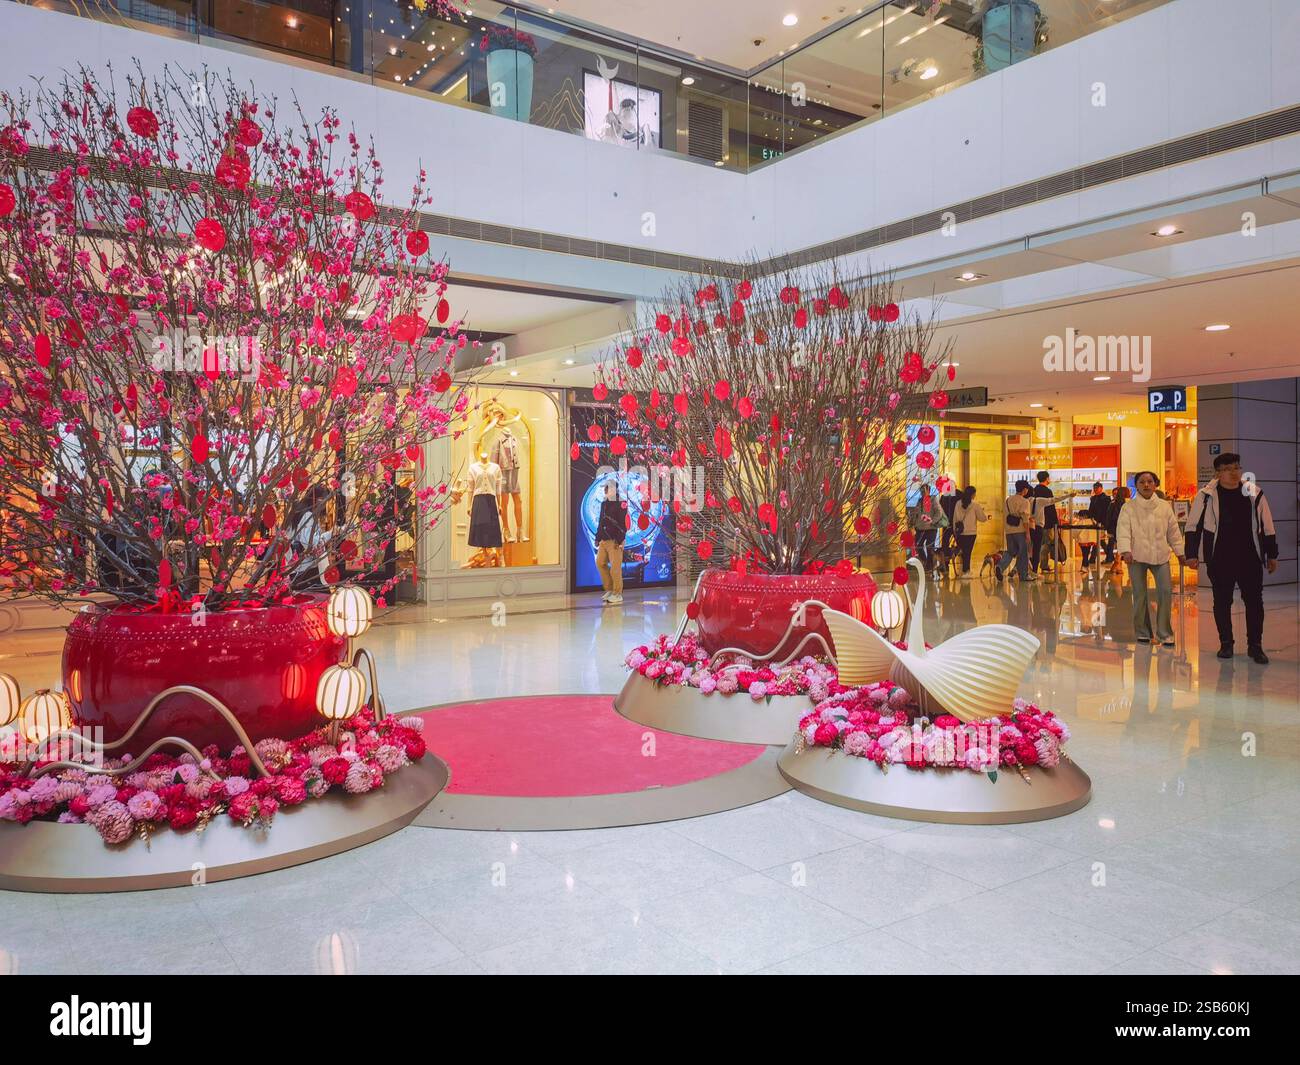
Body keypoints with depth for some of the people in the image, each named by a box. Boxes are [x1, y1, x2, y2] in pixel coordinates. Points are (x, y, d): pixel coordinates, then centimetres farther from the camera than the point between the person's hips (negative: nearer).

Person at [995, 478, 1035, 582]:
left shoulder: (1008, 499, 10)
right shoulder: (1024, 502, -10)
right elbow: (1025, 520, -15)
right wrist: (1027, 533, -12)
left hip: (1009, 530, 6)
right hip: (1020, 530, -6)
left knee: (1011, 552, 13)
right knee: (1023, 553, 6)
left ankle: (1000, 567, -10)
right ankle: (1024, 575, 12)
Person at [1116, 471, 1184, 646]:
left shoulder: (1165, 506, 6)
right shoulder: (1129, 508, -1)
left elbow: (1173, 530, 12)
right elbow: (1123, 530, -11)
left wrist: (1179, 552, 14)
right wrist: (1125, 550, -25)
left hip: (1160, 556, 2)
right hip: (1137, 557, -2)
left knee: (1166, 591, -5)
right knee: (1139, 594, 3)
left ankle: (1165, 633, 6)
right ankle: (1142, 632, 16)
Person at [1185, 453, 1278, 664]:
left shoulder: (1254, 493, 2)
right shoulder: (1207, 495, -4)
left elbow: (1267, 527, 10)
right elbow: (1193, 526, 1)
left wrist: (1272, 555, 11)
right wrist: (1192, 554, -4)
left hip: (1250, 559, 2)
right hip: (1219, 560, -1)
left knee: (1254, 601, 4)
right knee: (1222, 602, 7)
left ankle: (1255, 646, 15)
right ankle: (1226, 644, 20)